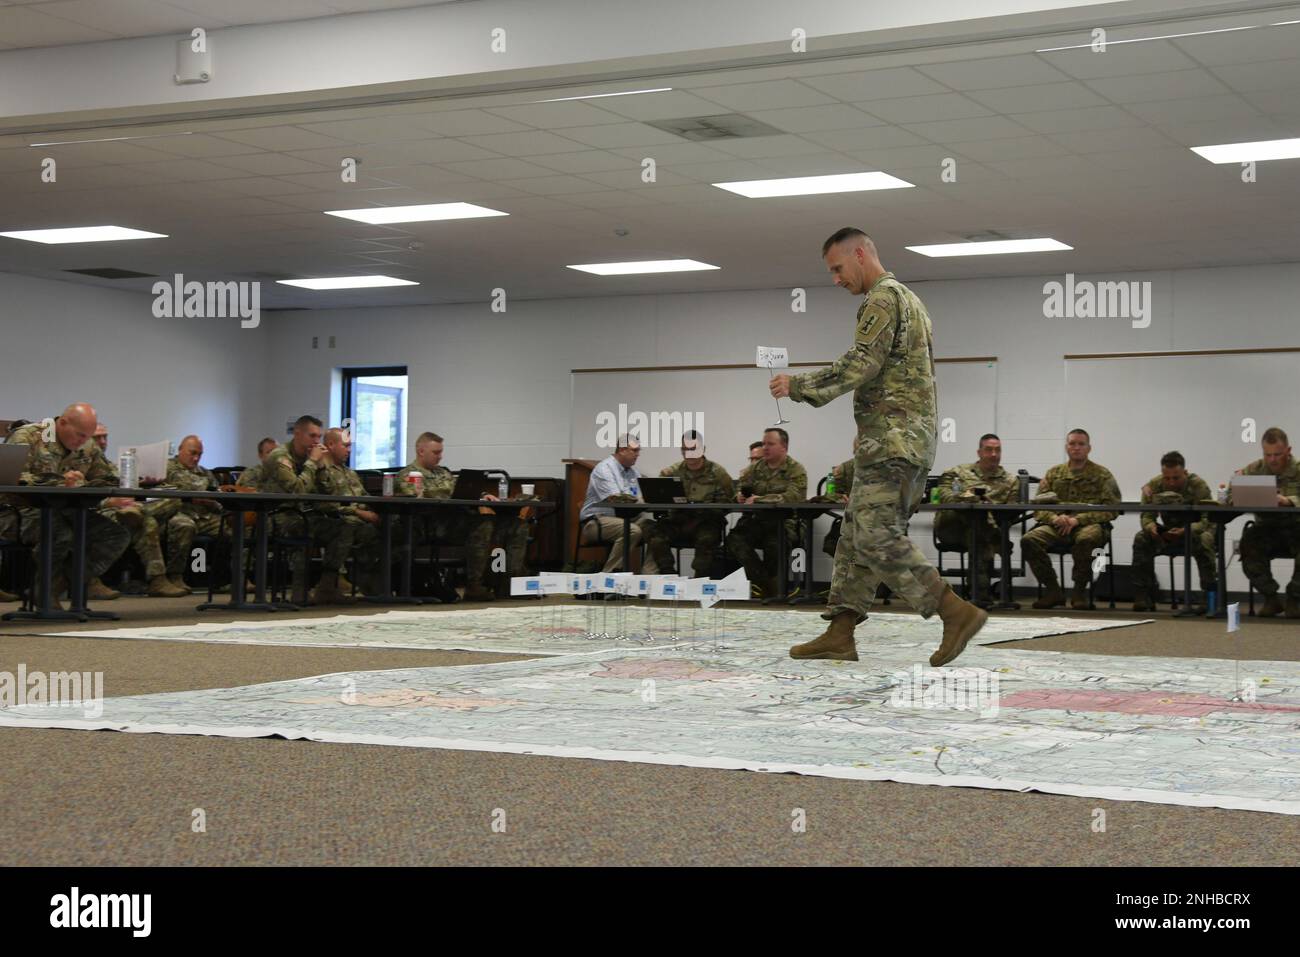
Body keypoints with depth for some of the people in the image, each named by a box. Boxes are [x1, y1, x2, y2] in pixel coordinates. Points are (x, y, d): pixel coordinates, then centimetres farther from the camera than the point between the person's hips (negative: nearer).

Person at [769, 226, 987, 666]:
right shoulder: (909, 299, 24)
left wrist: (798, 385, -12)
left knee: (877, 538, -14)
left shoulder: (883, 298, -8)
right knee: (855, 535, 8)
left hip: (891, 438, -11)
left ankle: (958, 612, -13)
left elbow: (860, 365, -19)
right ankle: (840, 633, 7)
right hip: (911, 437, 11)